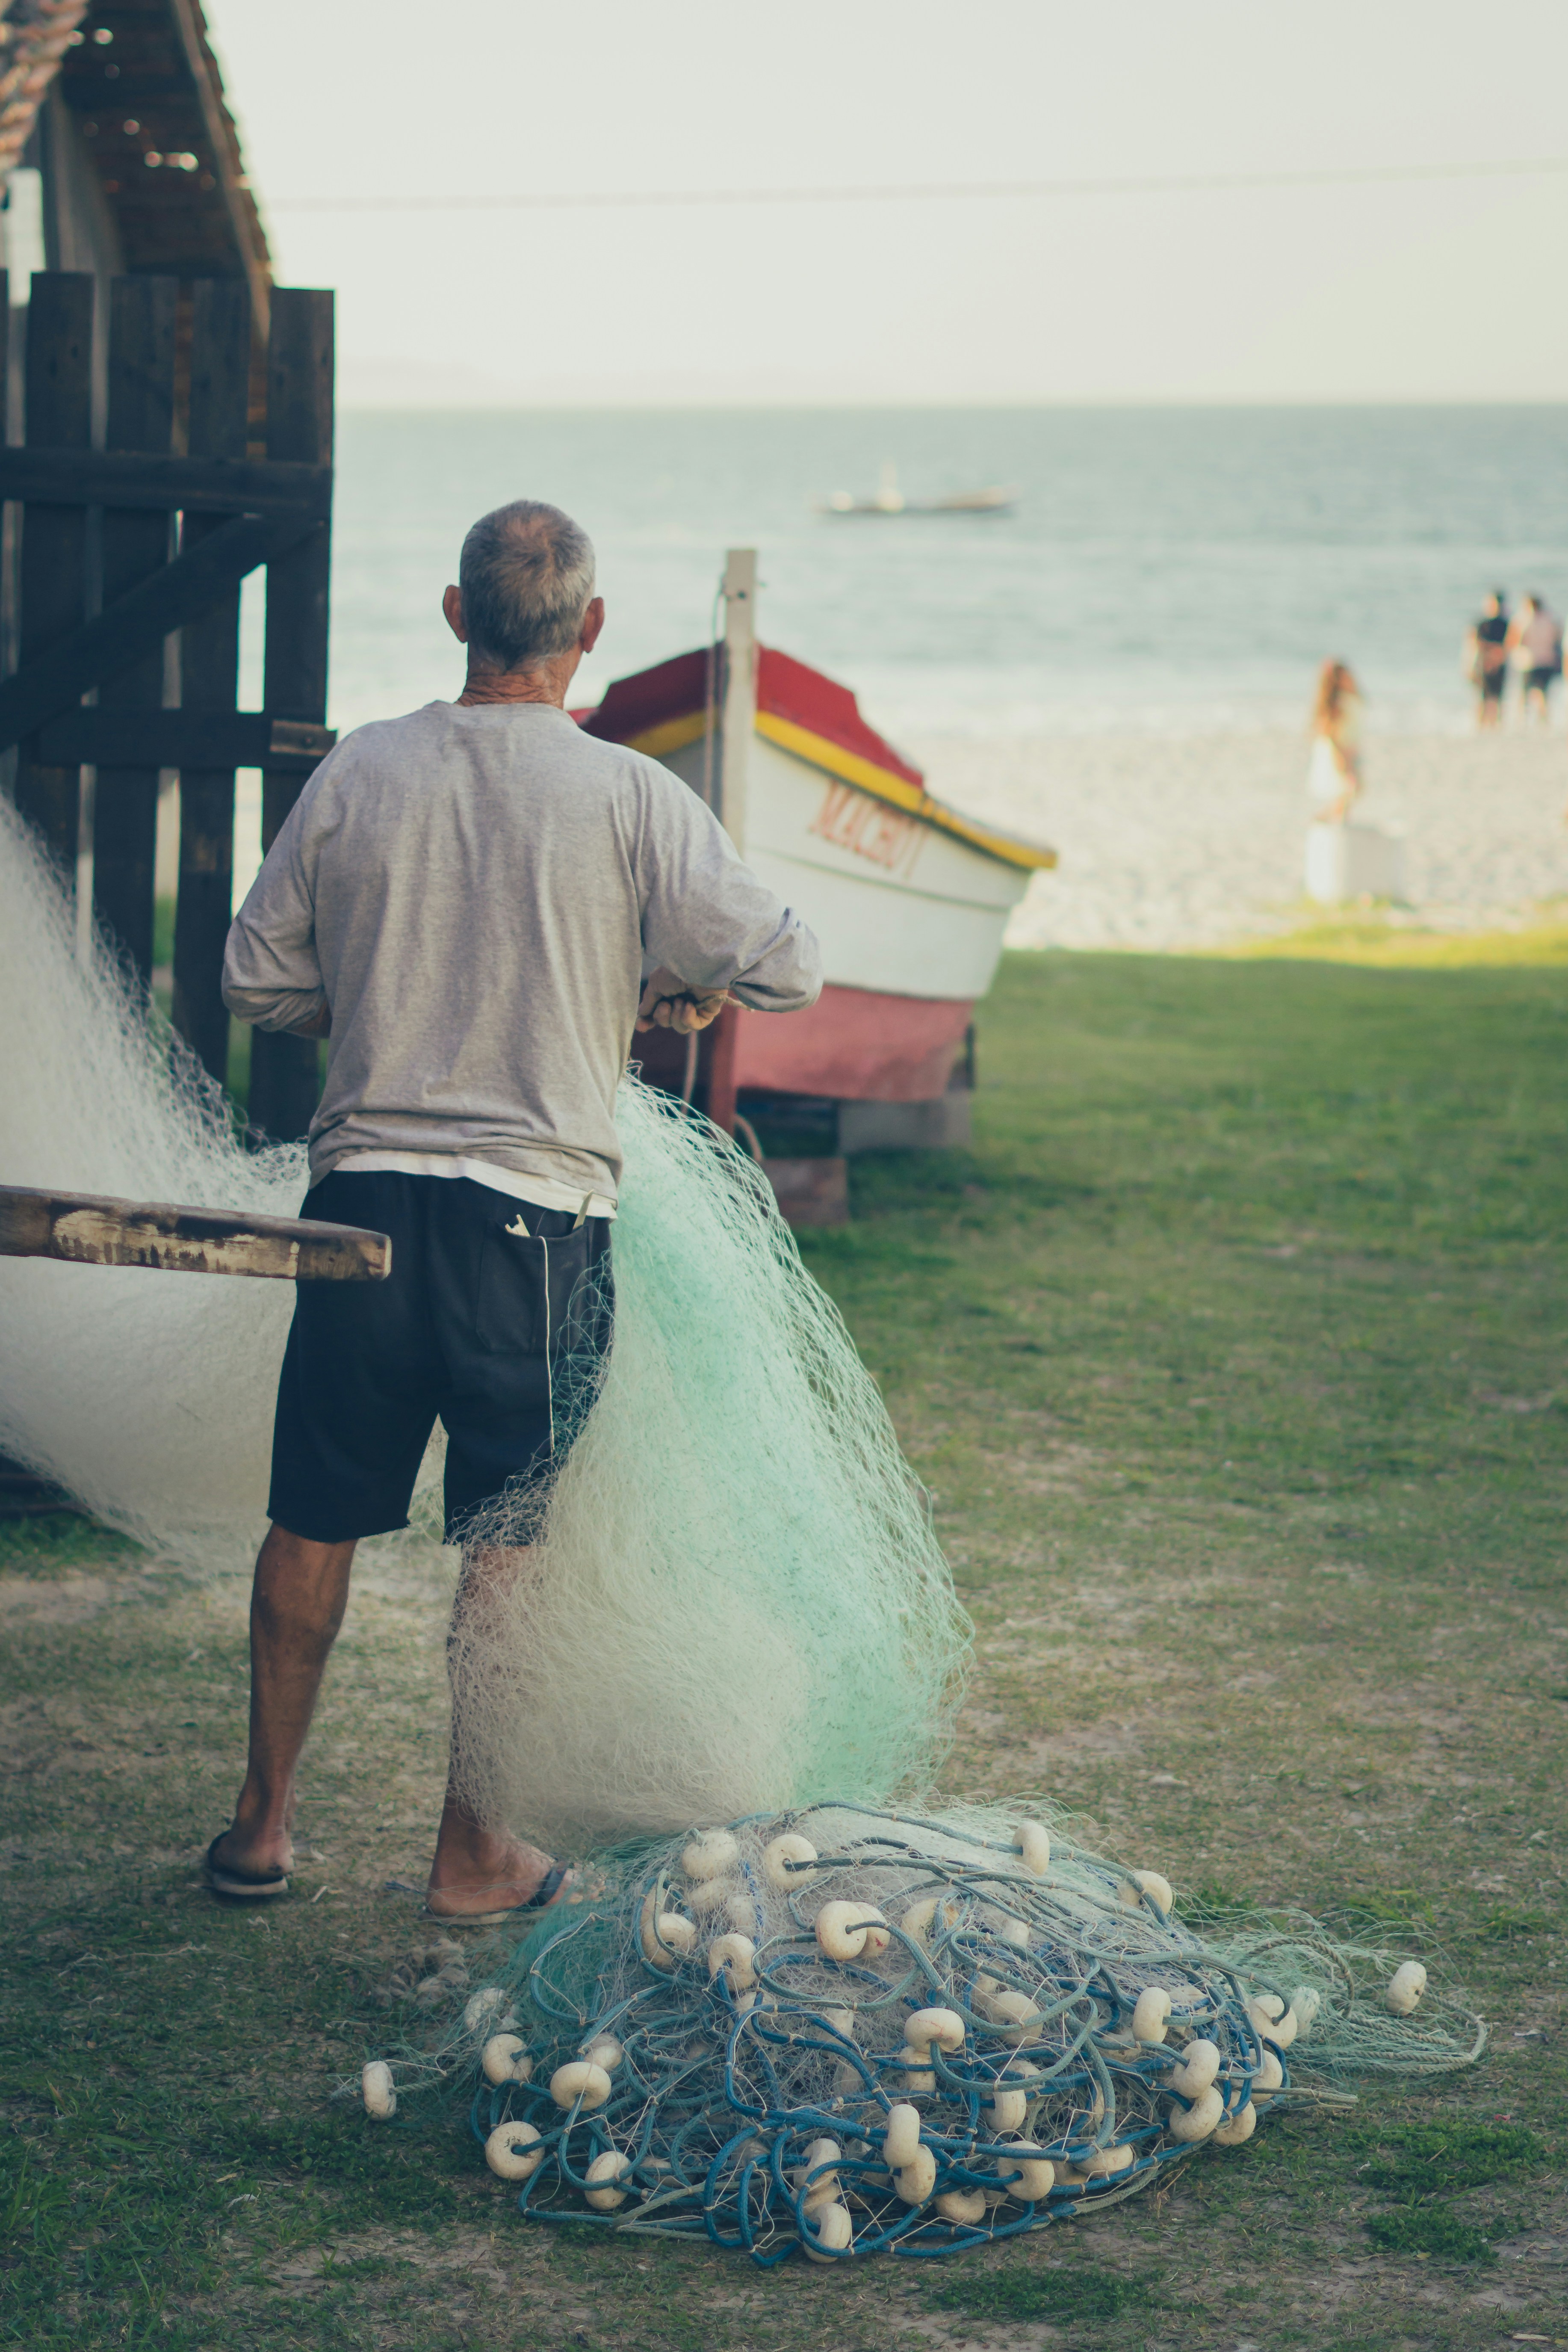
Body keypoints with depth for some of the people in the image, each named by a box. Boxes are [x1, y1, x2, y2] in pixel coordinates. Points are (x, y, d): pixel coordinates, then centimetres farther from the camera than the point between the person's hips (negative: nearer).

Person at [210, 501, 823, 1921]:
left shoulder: (358, 774, 0)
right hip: (535, 1211, -3)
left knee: (315, 1521, 14)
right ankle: (472, 1854, 16)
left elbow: (259, 980, 7)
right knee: (504, 1540, 8)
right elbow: (787, 970, -10)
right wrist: (677, 991, 10)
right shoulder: (629, 798, -8)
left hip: (363, 1191, 3)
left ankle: (262, 1825, 24)